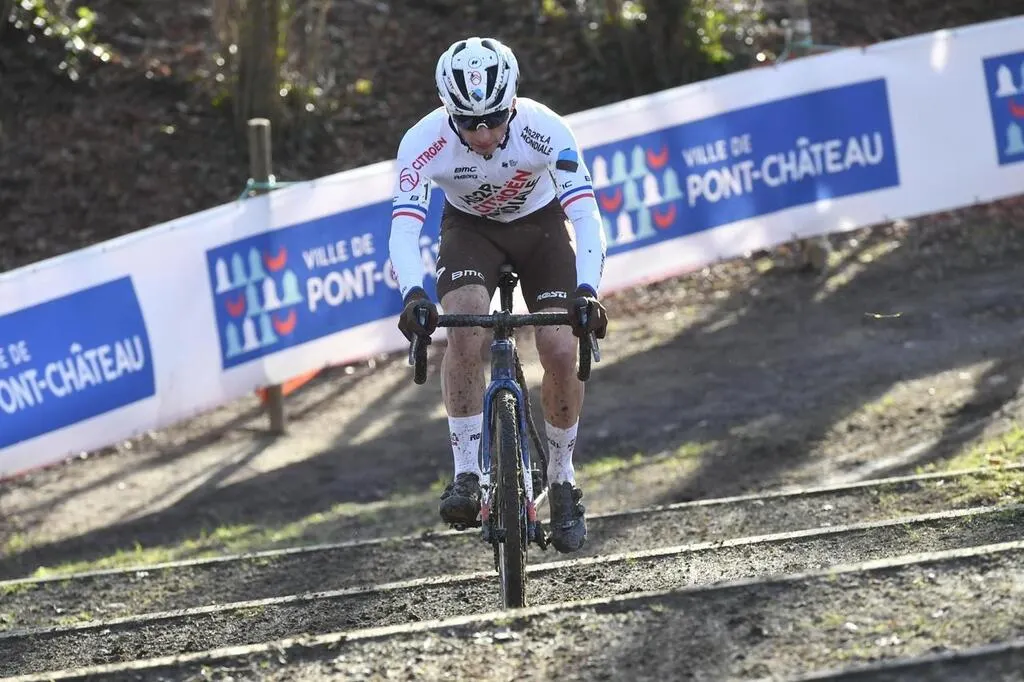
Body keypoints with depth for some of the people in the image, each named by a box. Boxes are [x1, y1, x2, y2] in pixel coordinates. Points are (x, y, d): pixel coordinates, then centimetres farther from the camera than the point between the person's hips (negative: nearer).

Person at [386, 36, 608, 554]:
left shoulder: (543, 129, -33)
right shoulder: (425, 141, -31)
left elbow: (585, 216, -36)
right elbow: (403, 231, -36)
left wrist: (586, 292, -51)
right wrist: (413, 295, -55)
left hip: (541, 225, 0)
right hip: (470, 229, 0)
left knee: (563, 352, -15)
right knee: (466, 334, -28)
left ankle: (561, 480, 7)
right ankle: (467, 475, -17)